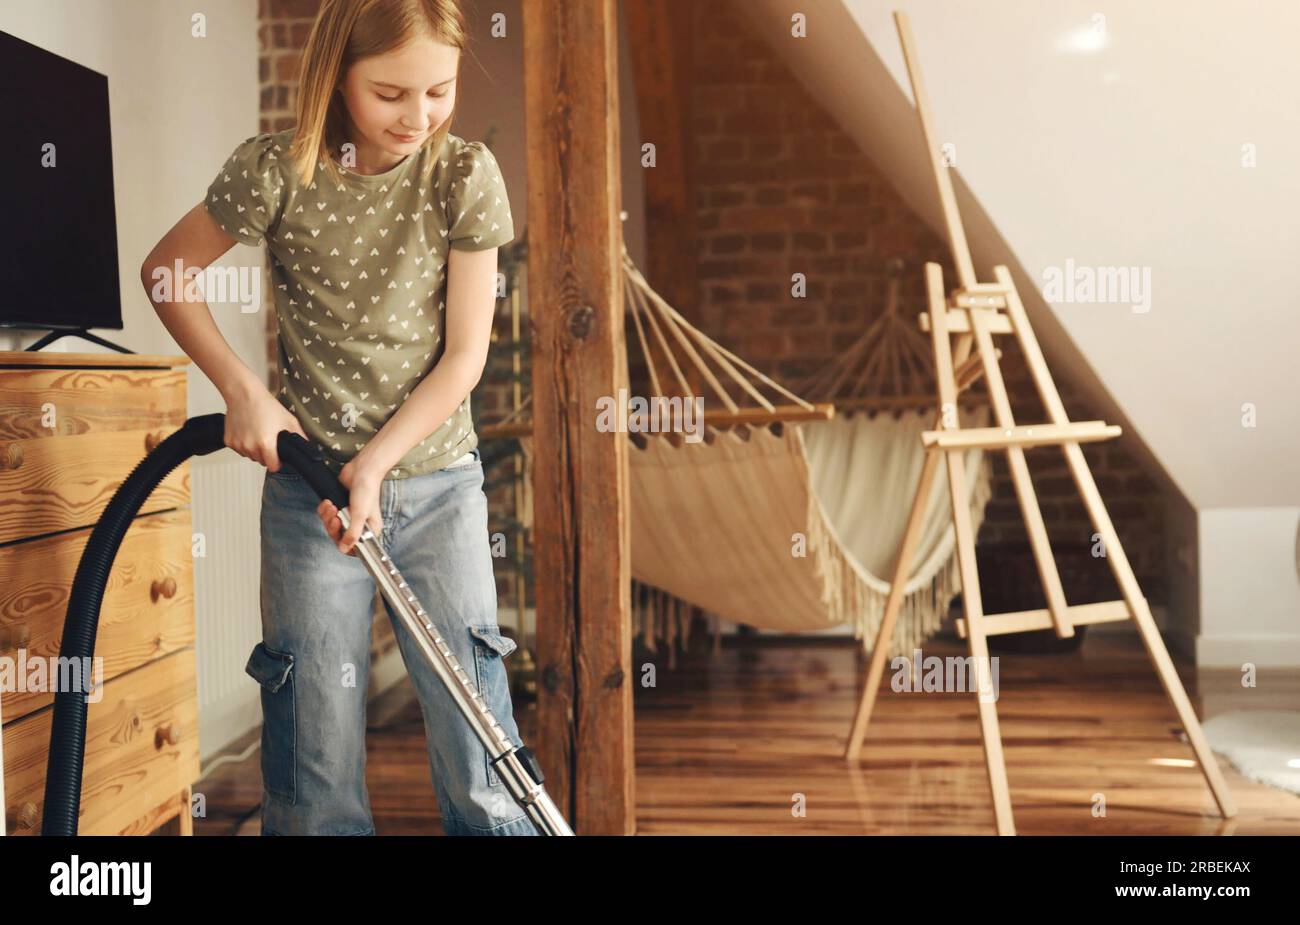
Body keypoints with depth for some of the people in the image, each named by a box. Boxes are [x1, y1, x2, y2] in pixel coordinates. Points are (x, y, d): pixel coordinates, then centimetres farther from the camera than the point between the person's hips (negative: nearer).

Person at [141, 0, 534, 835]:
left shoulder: (466, 176, -6)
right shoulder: (276, 170, -8)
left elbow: (465, 352, -6)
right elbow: (166, 271, 5)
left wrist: (376, 462, -14)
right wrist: (243, 389, -6)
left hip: (439, 481, 1)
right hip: (311, 481, 0)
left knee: (477, 728, 2)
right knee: (317, 740, 4)